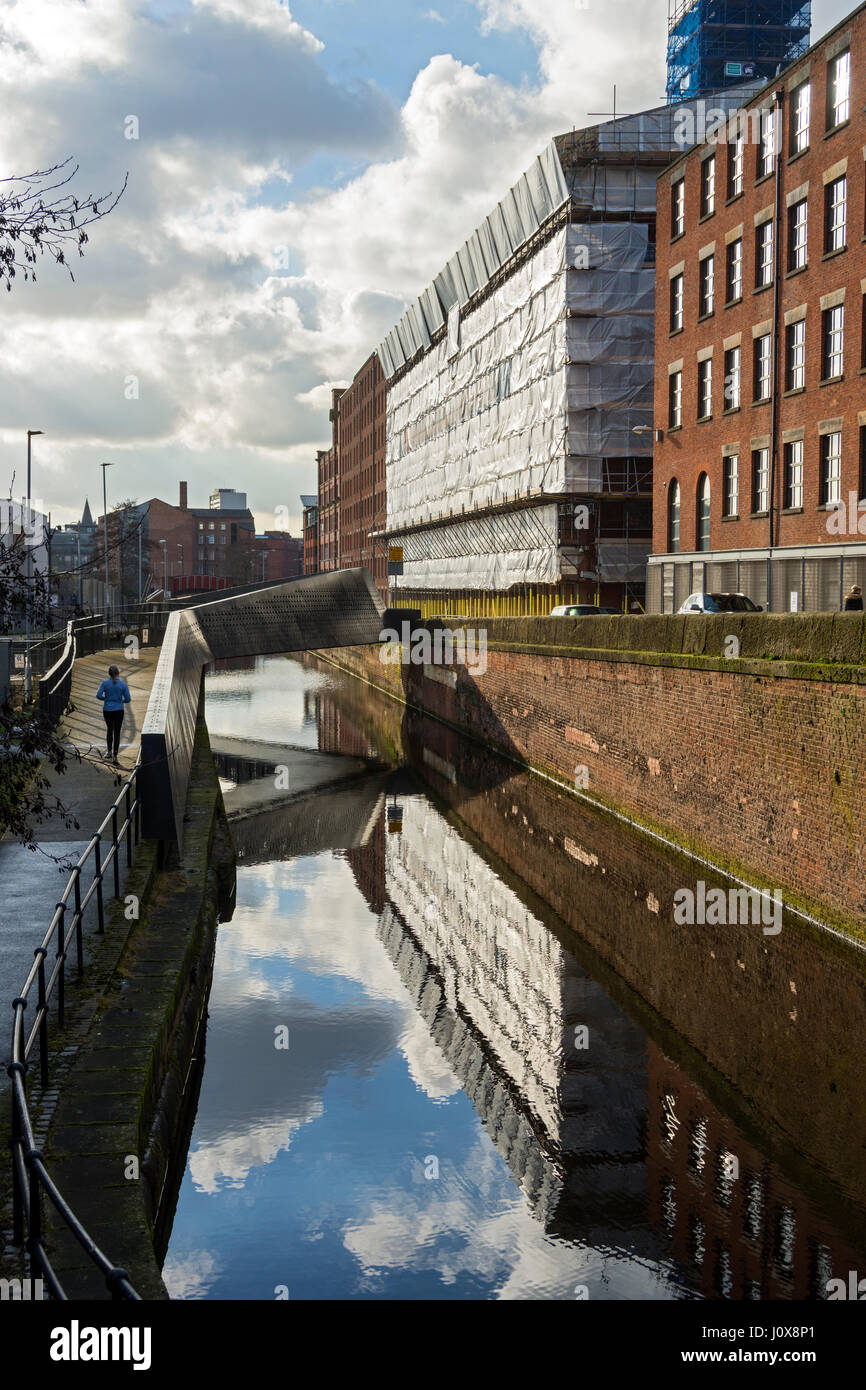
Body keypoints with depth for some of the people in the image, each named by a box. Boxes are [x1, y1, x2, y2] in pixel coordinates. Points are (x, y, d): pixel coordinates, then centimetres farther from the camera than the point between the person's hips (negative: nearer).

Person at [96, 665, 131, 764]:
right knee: (117, 732, 3)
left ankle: (109, 751, 21)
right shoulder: (123, 684, -6)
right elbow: (128, 699, -6)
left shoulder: (105, 683, -5)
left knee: (109, 729, 24)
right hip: (119, 711, -1)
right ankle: (114, 756, -4)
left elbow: (98, 696, -10)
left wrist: (106, 699, 10)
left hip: (107, 711, 1)